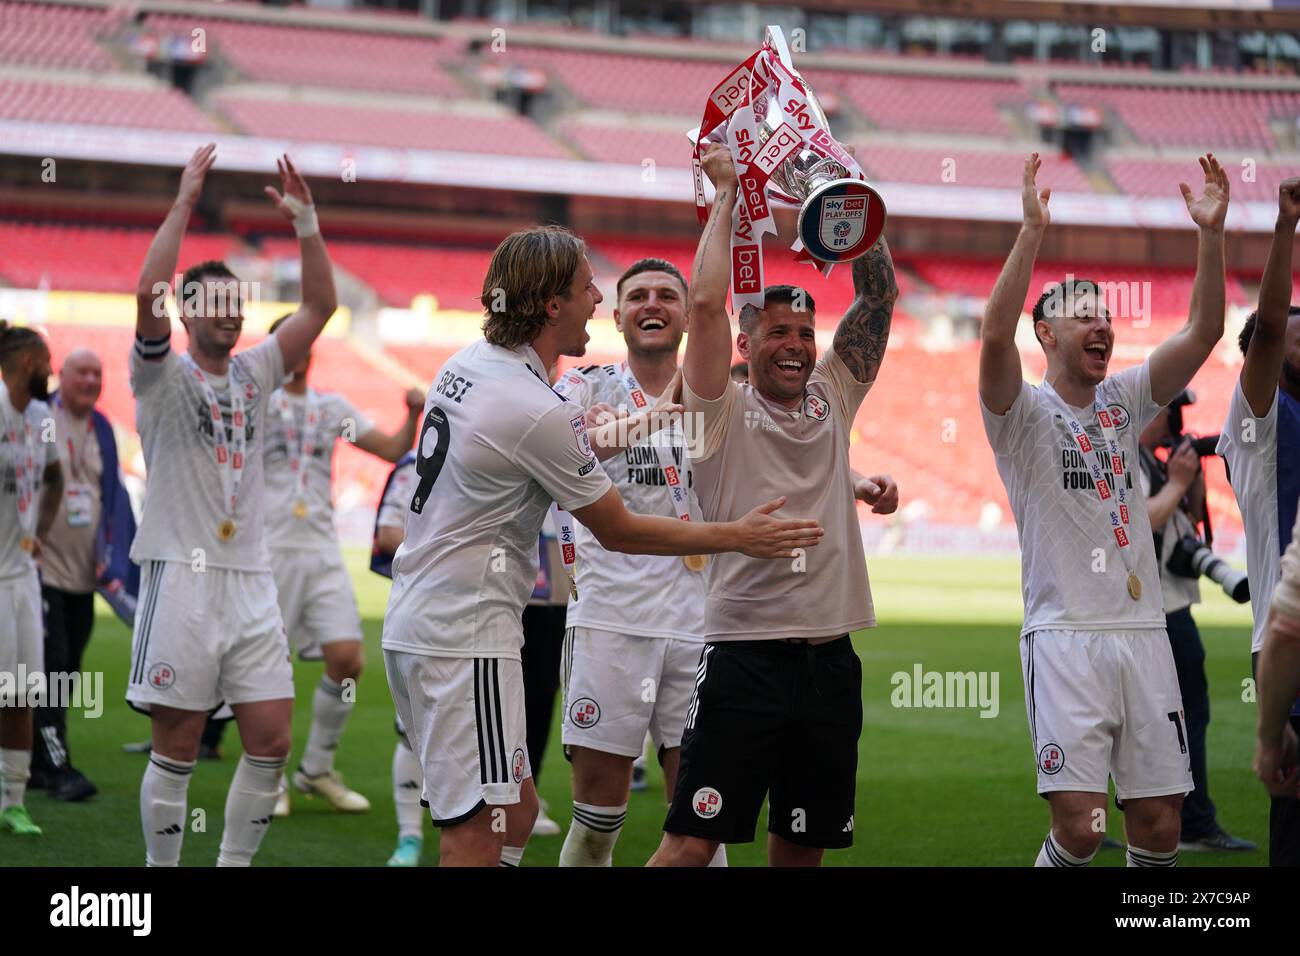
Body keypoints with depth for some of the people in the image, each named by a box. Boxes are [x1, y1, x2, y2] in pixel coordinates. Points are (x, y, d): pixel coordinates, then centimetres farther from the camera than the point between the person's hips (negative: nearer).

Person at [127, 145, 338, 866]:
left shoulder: (254, 373, 15)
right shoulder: (164, 375, 0)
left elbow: (321, 304, 10)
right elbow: (148, 291, -17)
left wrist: (306, 221, 1)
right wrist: (186, 199, -15)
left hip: (251, 578, 5)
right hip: (182, 576, -5)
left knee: (271, 741, 2)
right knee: (176, 750, -1)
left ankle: (235, 863, 14)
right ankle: (162, 867, 10)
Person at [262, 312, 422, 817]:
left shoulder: (332, 407, 14)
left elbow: (394, 450, 14)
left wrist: (412, 415, -3)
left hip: (322, 550, 4)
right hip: (269, 549, -4)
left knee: (346, 661, -5)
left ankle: (317, 769, 13)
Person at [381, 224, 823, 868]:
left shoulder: (465, 363, 8)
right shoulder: (539, 411, -18)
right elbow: (618, 531, -7)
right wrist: (738, 537, 0)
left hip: (415, 618, 10)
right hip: (465, 637, -10)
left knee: (516, 813, 16)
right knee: (478, 838, -9)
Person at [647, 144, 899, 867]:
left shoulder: (833, 397, 13)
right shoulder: (726, 412, 1)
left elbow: (879, 296, 8)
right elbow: (706, 303, -10)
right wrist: (727, 194, -2)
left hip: (831, 659, 5)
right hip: (744, 654, -5)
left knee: (804, 847, 10)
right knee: (692, 843, -8)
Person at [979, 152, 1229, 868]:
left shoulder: (1124, 401, 15)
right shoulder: (1023, 412, 0)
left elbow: (1203, 332, 7)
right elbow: (995, 335, -19)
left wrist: (1211, 233, -4)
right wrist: (1033, 230, -24)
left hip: (1143, 631, 5)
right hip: (1066, 634, -5)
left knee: (1159, 827, 3)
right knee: (1079, 827, -13)